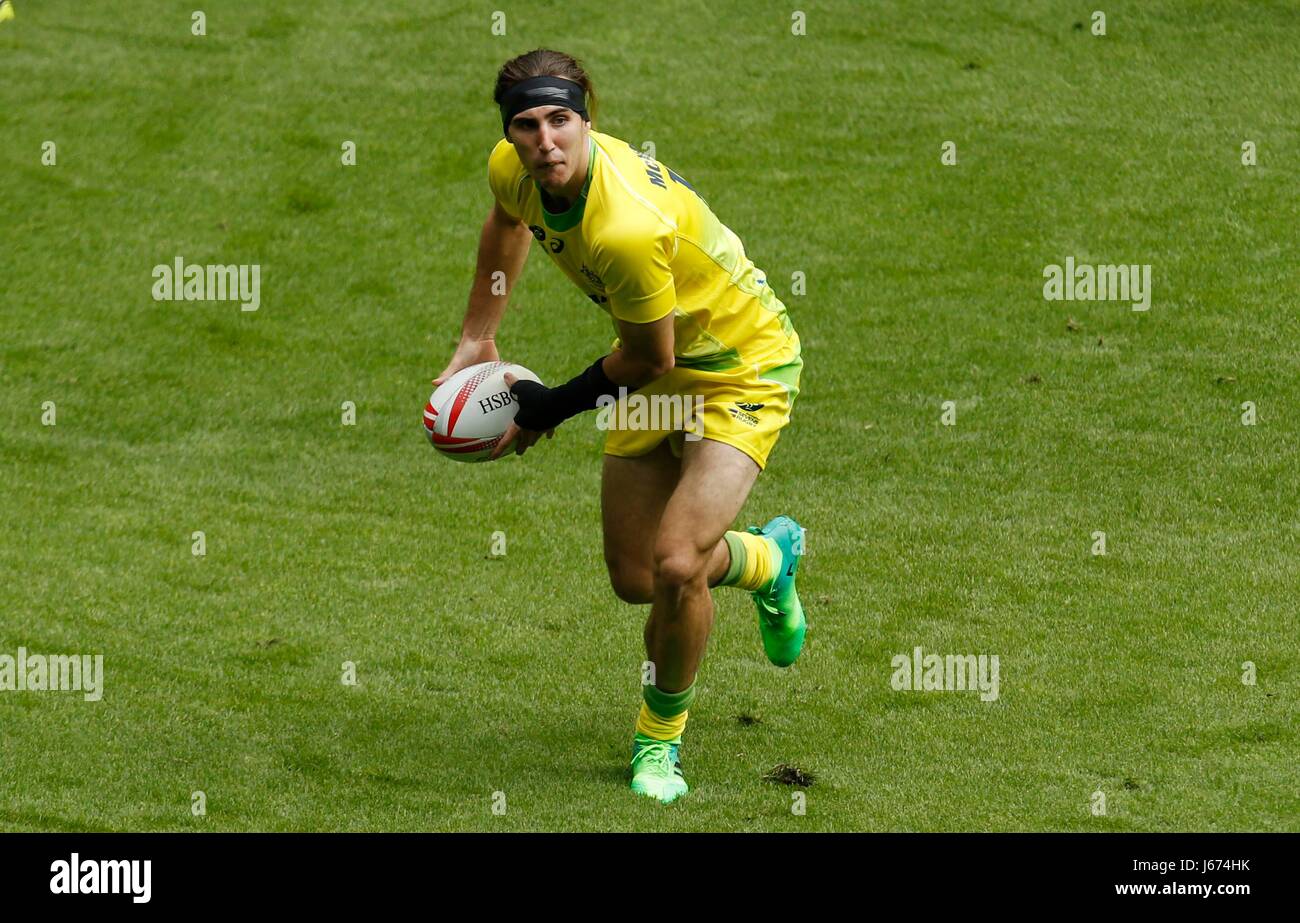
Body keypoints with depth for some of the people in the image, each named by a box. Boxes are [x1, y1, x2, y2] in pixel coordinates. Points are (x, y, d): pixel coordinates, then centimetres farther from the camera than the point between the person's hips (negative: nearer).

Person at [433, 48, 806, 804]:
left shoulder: (628, 227, -38)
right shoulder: (512, 168, -14)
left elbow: (649, 357, -23)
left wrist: (553, 407, -9)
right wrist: (477, 341, 15)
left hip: (742, 367, -8)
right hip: (658, 368, 8)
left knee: (675, 563, -22)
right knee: (635, 579, 8)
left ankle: (660, 740, 6)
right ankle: (769, 558, 41)